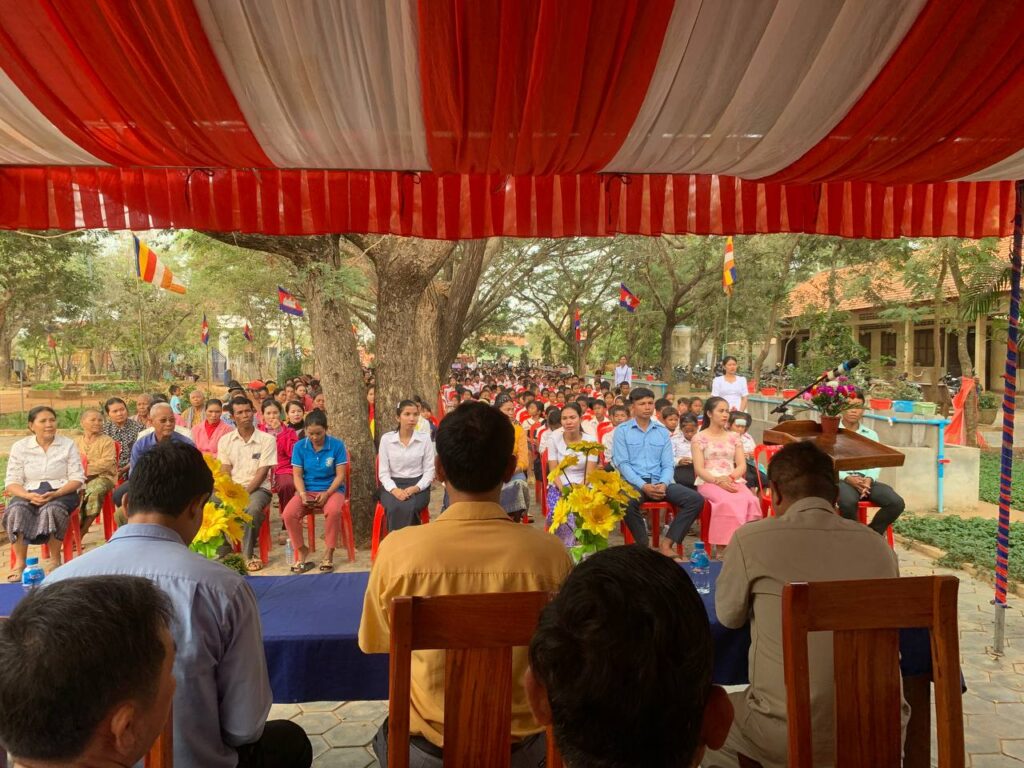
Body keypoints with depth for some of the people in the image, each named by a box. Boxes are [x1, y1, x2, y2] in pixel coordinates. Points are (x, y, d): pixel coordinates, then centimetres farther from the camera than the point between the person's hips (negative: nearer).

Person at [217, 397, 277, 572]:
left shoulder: (267, 439, -2)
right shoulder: (225, 440, 8)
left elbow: (262, 472, -7)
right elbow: (225, 472, 2)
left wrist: (245, 493, -19)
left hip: (258, 487, -3)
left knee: (253, 508, -36)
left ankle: (247, 555, -18)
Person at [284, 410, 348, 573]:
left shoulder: (337, 445, -7)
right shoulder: (299, 446, -1)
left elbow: (340, 475, -6)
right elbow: (297, 475, 1)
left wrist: (327, 494, -20)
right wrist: (302, 494, -17)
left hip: (332, 489, -2)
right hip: (307, 490, 3)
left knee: (333, 511, -36)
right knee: (289, 513, -26)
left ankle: (329, 552, -13)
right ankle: (301, 550, 1)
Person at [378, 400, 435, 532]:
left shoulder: (425, 438, -1)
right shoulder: (386, 438, 0)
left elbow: (429, 470, 0)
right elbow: (383, 472, 1)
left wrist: (415, 488, -16)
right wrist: (394, 489, -17)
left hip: (417, 485, 0)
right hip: (393, 485, 0)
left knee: (408, 508, -32)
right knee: (395, 508, -32)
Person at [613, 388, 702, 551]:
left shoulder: (663, 432, 14)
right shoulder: (622, 430, 4)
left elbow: (668, 464, 9)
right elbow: (622, 463, -5)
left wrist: (663, 484, -13)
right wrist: (643, 486, -17)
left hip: (659, 482, 4)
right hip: (633, 482, -3)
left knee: (695, 499, -18)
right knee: (627, 502, -37)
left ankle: (667, 543, -13)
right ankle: (643, 545, -14)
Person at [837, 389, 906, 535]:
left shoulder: (871, 434, 21)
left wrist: (869, 479, -11)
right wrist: (848, 478, -18)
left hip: (866, 480, 5)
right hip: (842, 480, -5)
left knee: (896, 503, -20)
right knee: (849, 502, -38)